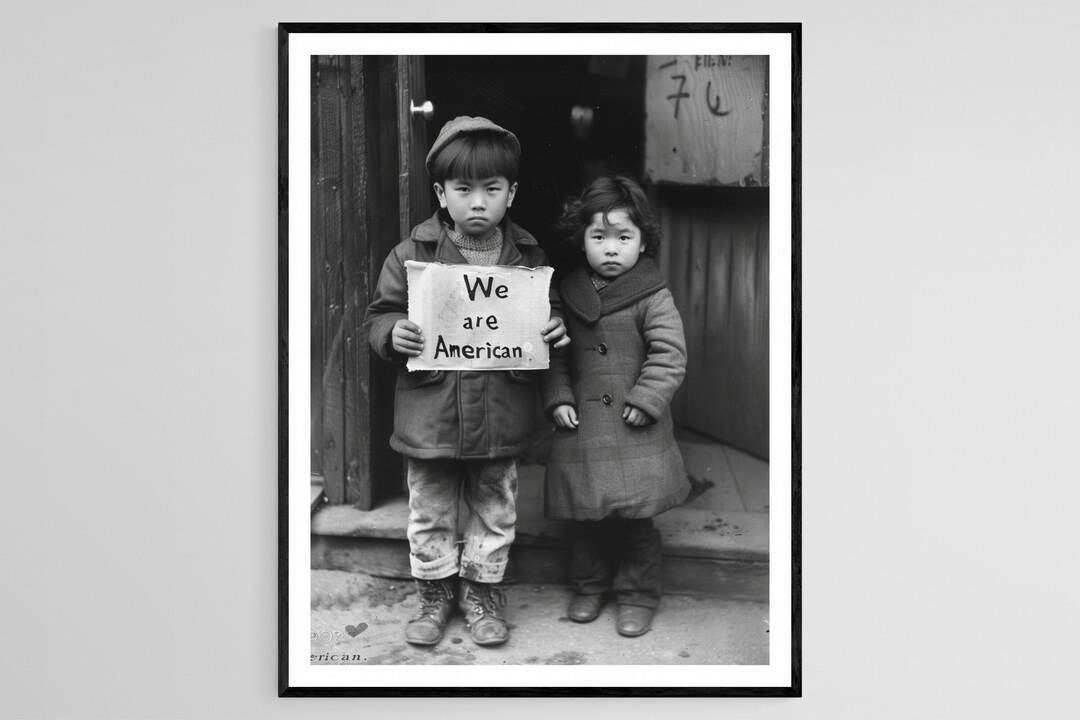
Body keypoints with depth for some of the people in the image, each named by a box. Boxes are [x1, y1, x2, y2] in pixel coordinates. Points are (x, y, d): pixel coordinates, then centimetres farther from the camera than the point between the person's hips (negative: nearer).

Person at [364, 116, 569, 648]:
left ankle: (482, 591, 36)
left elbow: (549, 319, 11)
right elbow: (379, 314, 0)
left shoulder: (528, 258, 0)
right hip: (430, 415, -1)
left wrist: (554, 332, -11)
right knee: (429, 514, 14)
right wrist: (393, 334, -21)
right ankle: (435, 593, 34)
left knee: (495, 512, 16)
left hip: (501, 417, 1)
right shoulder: (412, 255, -6)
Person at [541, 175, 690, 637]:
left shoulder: (653, 298, -6)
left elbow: (669, 355, -8)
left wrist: (645, 401, -14)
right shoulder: (568, 294, 5)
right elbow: (554, 353, 9)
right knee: (585, 517, 12)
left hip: (633, 431, -3)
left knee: (636, 520, 4)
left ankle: (637, 596, 22)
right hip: (580, 427, 3)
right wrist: (558, 398, -2)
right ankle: (589, 587, 32)